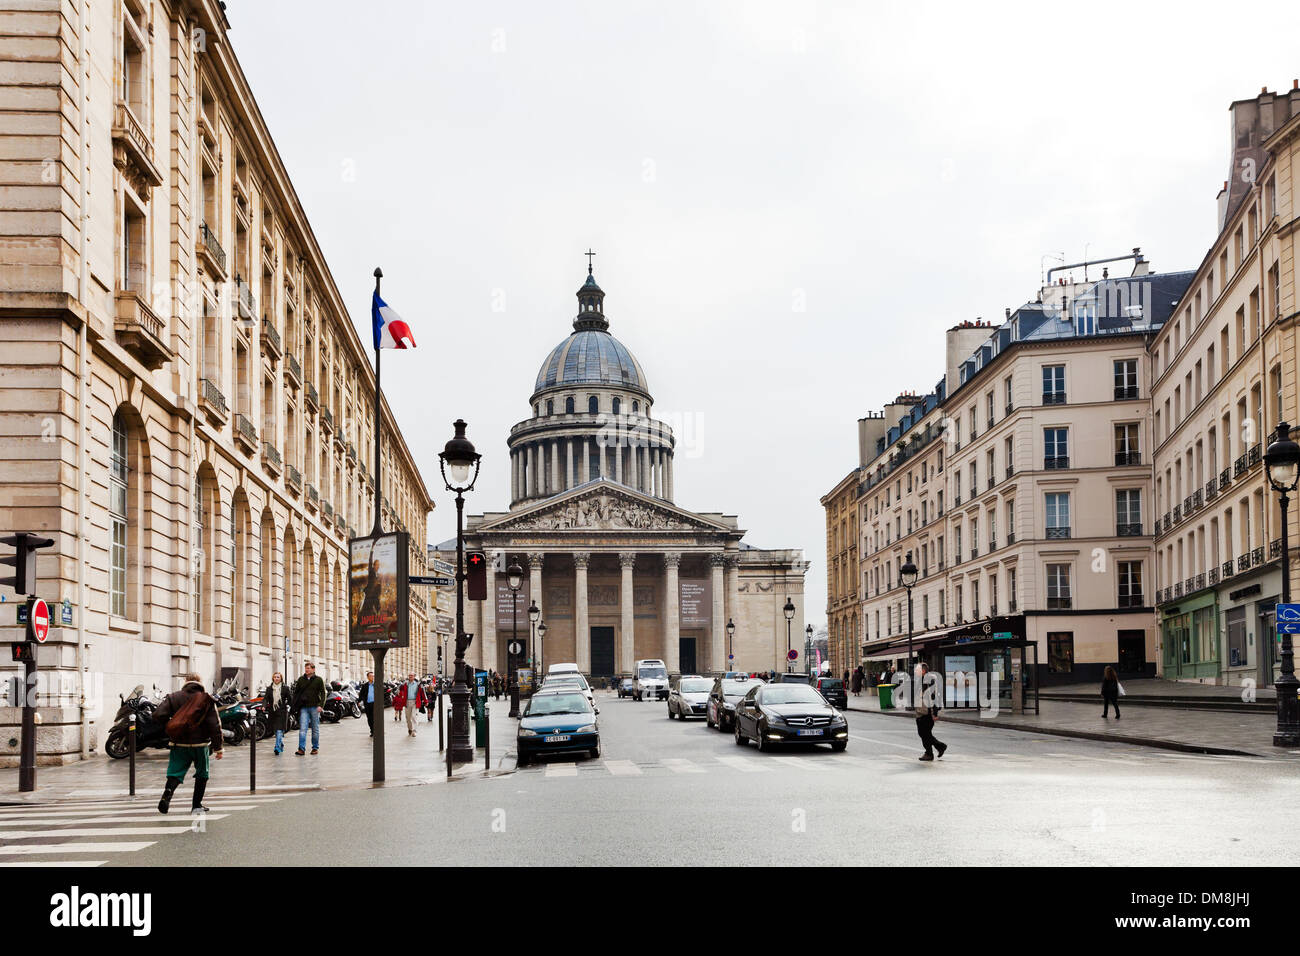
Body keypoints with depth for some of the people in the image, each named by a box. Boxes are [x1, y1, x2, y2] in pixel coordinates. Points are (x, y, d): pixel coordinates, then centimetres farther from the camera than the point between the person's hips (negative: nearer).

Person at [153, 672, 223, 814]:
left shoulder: (173, 698, 4)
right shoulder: (207, 700, 0)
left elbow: (158, 715, -8)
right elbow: (215, 725, -6)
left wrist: (169, 728, 10)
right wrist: (218, 748, -3)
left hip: (179, 744, 1)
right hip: (200, 743, -1)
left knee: (175, 773, 3)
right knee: (201, 774, 15)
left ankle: (167, 793, -27)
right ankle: (197, 805, 15)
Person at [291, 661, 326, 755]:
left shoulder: (318, 680, 0)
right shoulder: (301, 680, 8)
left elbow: (323, 693, -2)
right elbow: (296, 693, 13)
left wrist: (320, 705, -14)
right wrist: (295, 705, 4)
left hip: (314, 707, -1)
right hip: (304, 708, 1)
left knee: (315, 729, 7)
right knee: (302, 728, -8)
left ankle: (315, 748, 17)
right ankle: (301, 749, -13)